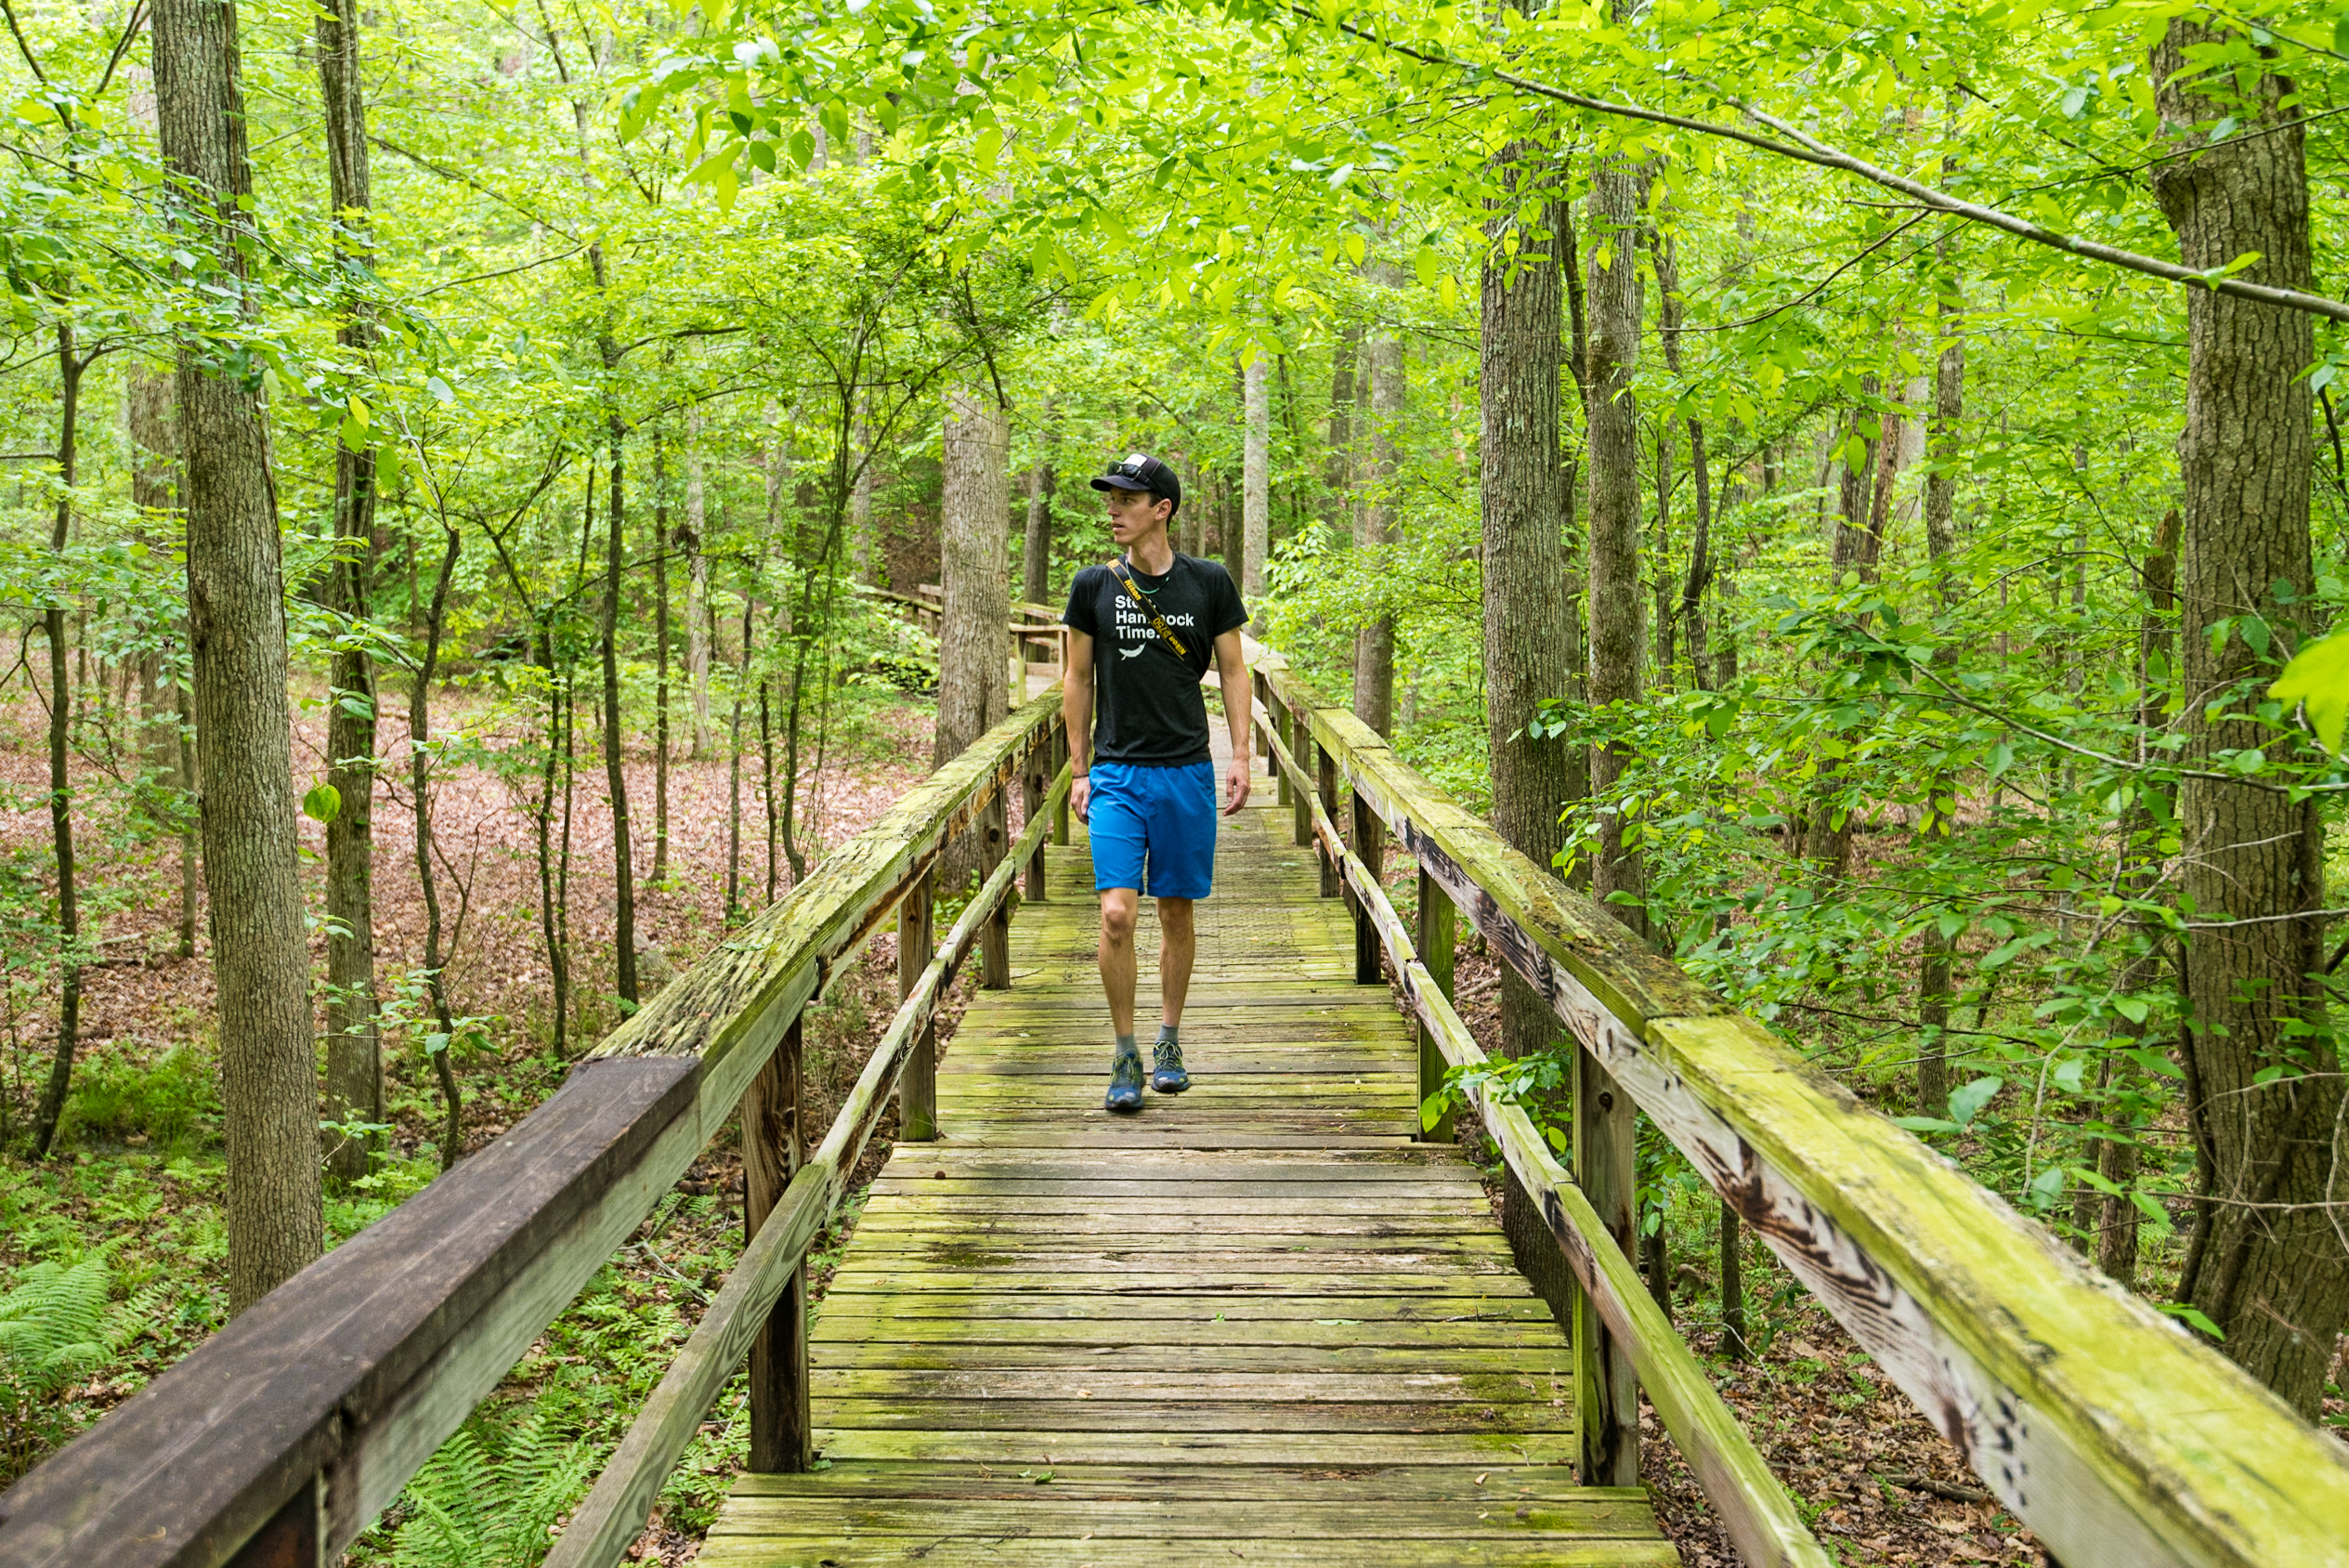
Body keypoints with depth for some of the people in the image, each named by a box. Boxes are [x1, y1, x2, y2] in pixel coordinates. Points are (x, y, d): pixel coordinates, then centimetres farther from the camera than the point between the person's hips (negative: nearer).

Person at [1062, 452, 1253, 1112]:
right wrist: (1079, 771, 5)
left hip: (1187, 773, 1)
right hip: (1116, 774, 0)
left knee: (1177, 912, 9)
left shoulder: (1209, 582, 2)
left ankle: (1169, 1041, 26)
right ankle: (1125, 1057, 3)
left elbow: (1233, 669, 8)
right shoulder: (1094, 586, 2)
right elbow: (1078, 679, 8)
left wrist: (1240, 754, 0)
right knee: (1116, 915, -10)